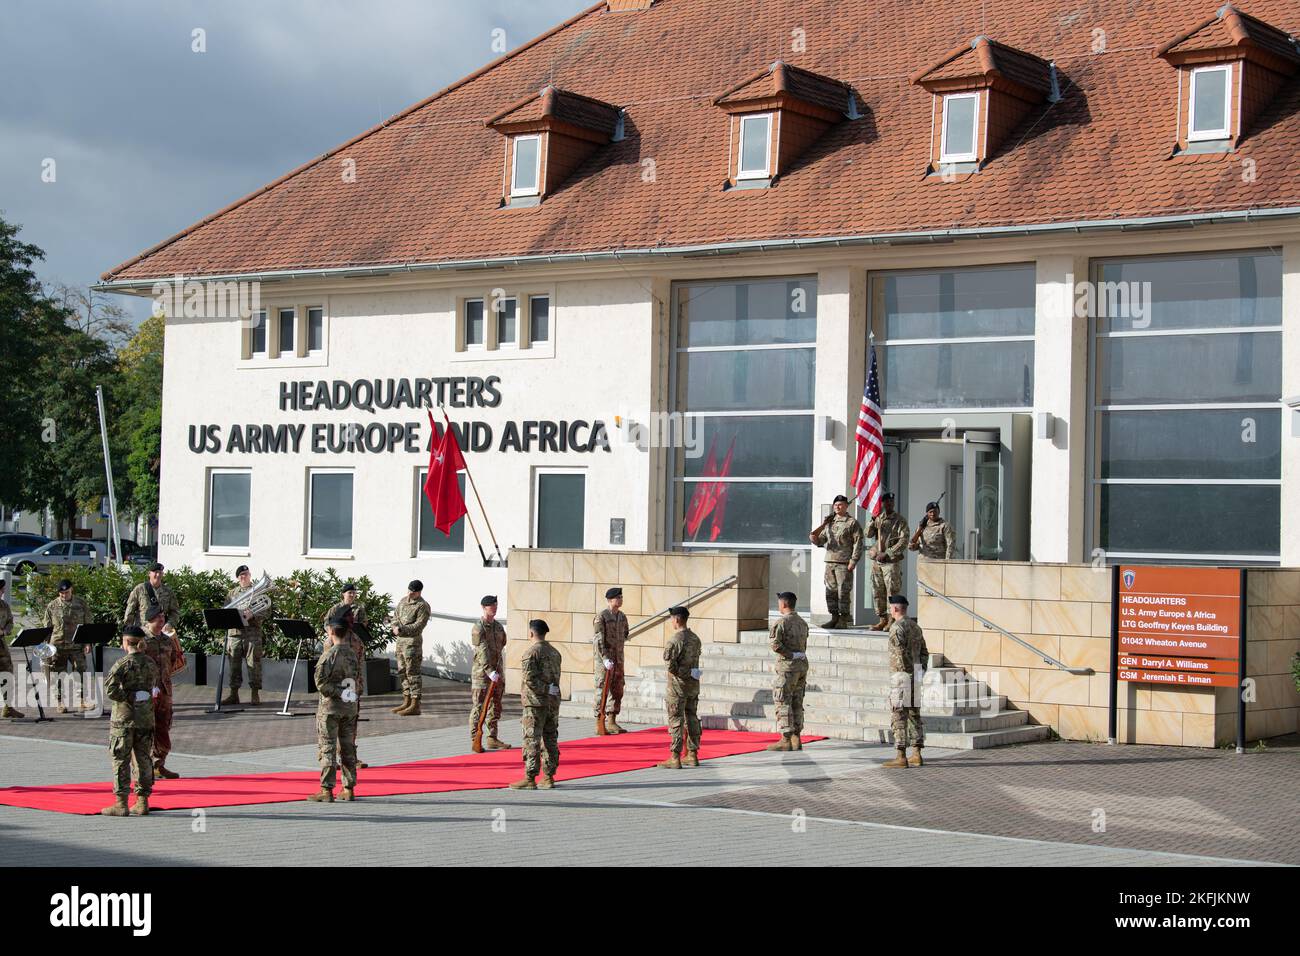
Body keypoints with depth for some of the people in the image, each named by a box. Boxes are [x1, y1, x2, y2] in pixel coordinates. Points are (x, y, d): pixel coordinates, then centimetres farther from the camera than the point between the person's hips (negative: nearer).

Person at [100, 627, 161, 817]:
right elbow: (157, 686, 15)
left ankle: (121, 803, -1)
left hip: (124, 718, -6)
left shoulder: (122, 664, -11)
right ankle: (142, 802, 13)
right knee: (143, 759, 11)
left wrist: (130, 697, -10)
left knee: (120, 760, 0)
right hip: (146, 719, 6)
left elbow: (110, 690, -20)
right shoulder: (151, 664, 7)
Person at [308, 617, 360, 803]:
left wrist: (336, 694, -7)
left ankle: (327, 791, -2)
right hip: (350, 706, 6)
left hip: (331, 705, -6)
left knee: (327, 748, -1)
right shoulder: (352, 654, 5)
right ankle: (349, 789, 15)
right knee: (348, 747, 11)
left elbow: (321, 681, -16)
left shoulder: (329, 654, -14)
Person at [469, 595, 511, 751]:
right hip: (482, 672, -7)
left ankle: (492, 739, 19)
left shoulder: (498, 626, 11)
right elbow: (482, 651, -20)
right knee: (479, 707, -5)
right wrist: (490, 672, -27)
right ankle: (475, 741, -3)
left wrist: (501, 673, 15)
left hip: (496, 672, 7)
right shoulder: (478, 628, -12)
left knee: (495, 707, 11)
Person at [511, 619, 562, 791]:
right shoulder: (555, 652, 13)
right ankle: (549, 777, 13)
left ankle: (530, 779, -5)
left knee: (532, 740, -4)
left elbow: (528, 677, -18)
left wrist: (542, 689, -7)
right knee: (550, 739, 10)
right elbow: (557, 676, 11)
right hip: (553, 701, 7)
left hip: (535, 701, -7)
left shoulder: (531, 652, -10)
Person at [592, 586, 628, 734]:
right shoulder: (601, 617, -12)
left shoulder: (622, 617, 10)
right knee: (602, 690, -4)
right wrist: (605, 658, -22)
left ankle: (611, 722, 16)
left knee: (617, 691, 9)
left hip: (618, 659, 7)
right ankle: (599, 724, -1)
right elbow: (599, 639, -16)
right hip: (604, 658, -7)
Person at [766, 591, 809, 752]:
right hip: (802, 663, 8)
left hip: (788, 666, -8)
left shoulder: (781, 622, -13)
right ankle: (796, 739, 12)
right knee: (796, 703, 11)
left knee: (783, 703, -4)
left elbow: (775, 644, -24)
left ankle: (786, 740, -6)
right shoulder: (802, 623, 13)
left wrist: (788, 653, -9)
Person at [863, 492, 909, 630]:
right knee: (878, 592, 6)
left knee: (892, 591, -8)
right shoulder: (878, 518, 15)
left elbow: (903, 541, -9)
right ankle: (882, 620, 12)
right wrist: (873, 520, -9)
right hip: (876, 560, 6)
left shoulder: (900, 520, -1)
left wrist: (887, 553, -15)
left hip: (892, 561, -5)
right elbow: (868, 534, 6)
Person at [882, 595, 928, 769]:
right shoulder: (915, 627, 15)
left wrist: (907, 671, -13)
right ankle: (916, 755, 13)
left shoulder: (897, 627, -13)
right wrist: (920, 673, 14)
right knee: (914, 715, 12)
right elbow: (924, 652, 17)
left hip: (901, 676, -9)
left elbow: (900, 653, -24)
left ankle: (901, 757, -9)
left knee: (898, 716, -6)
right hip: (915, 679, 9)